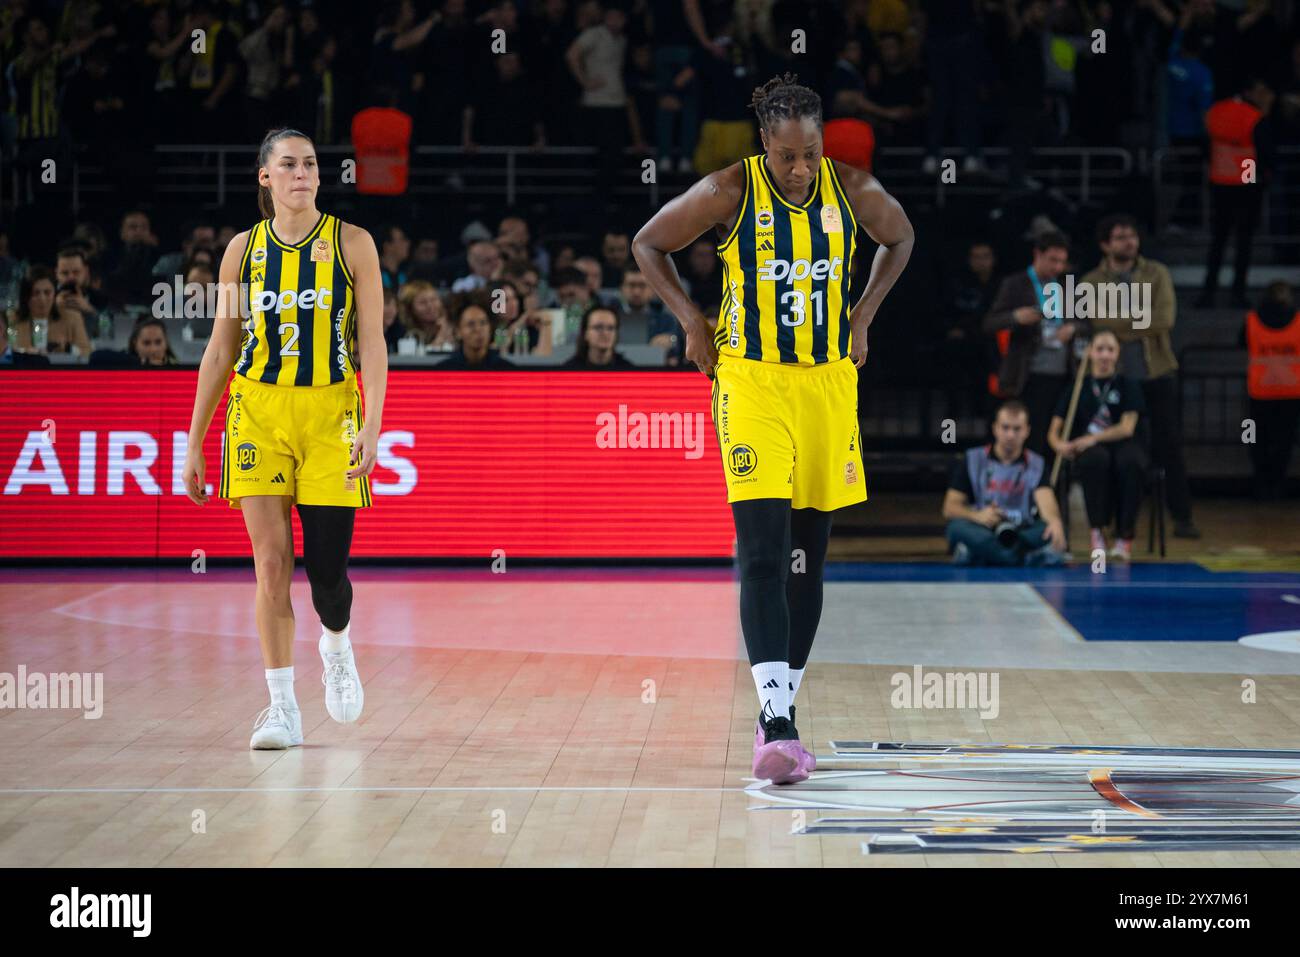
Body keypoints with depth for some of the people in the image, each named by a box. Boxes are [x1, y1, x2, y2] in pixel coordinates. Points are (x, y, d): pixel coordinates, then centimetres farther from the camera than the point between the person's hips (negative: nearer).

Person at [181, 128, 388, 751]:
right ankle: (282, 708, 0)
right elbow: (220, 352, 10)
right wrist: (194, 444, 7)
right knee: (272, 563, -6)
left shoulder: (351, 243, 1)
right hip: (258, 413, 1)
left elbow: (372, 343, -3)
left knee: (327, 567, -2)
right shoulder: (244, 249, 6)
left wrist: (372, 425, -16)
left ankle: (336, 644, 32)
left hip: (330, 414, -1)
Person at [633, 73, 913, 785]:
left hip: (829, 382, 4)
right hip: (751, 382, -4)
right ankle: (778, 726, -20)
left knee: (808, 558, 9)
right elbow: (648, 244, 3)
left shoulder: (853, 191, -4)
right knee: (763, 554, -15)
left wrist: (862, 318, 9)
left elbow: (899, 239, 18)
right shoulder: (730, 192, -11)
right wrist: (692, 322, -3)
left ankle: (778, 712, 22)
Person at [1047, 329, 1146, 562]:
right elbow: (1054, 431, 10)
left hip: (1121, 445, 0)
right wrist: (1060, 444, -14)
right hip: (1086, 449, 0)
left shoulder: (1127, 386, 11)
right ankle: (1097, 532, -27)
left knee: (1130, 462, -37)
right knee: (1097, 459, -38)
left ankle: (1125, 537, -28)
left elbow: (1127, 428, -2)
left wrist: (1094, 438, -17)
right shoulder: (1077, 388, 14)